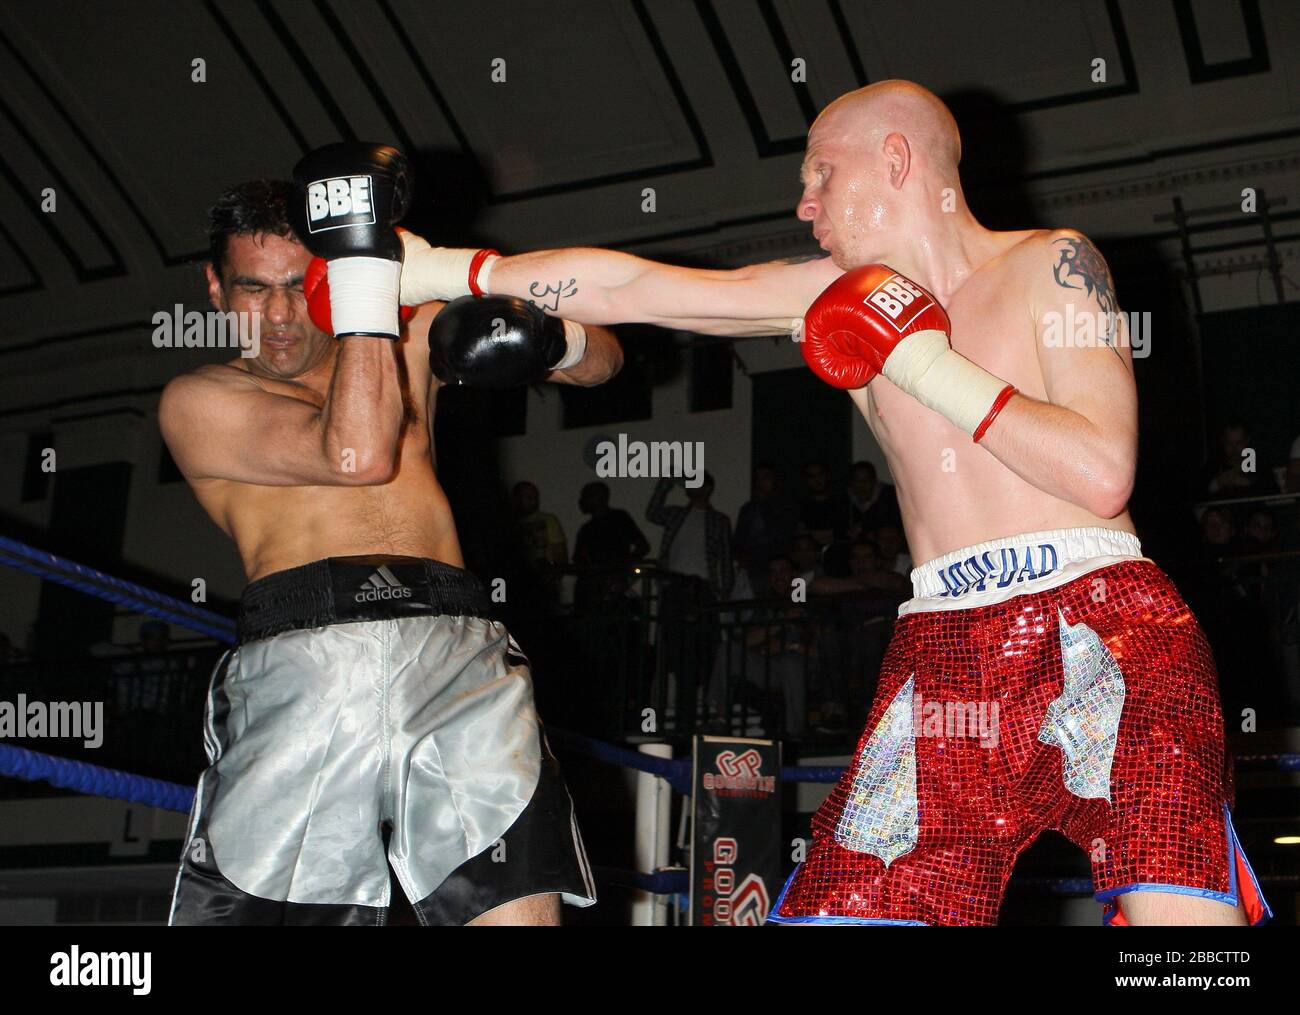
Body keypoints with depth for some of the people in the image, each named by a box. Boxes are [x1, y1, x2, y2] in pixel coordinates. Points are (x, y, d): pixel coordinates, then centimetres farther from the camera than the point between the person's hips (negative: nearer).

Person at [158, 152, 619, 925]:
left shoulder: (410, 337, 27)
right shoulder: (199, 399, 14)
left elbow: (604, 361, 30)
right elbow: (358, 454, -4)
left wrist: (545, 339, 6)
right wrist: (363, 261, 0)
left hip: (460, 653, 2)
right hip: (301, 662, -2)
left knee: (520, 905, -16)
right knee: (249, 905, -11)